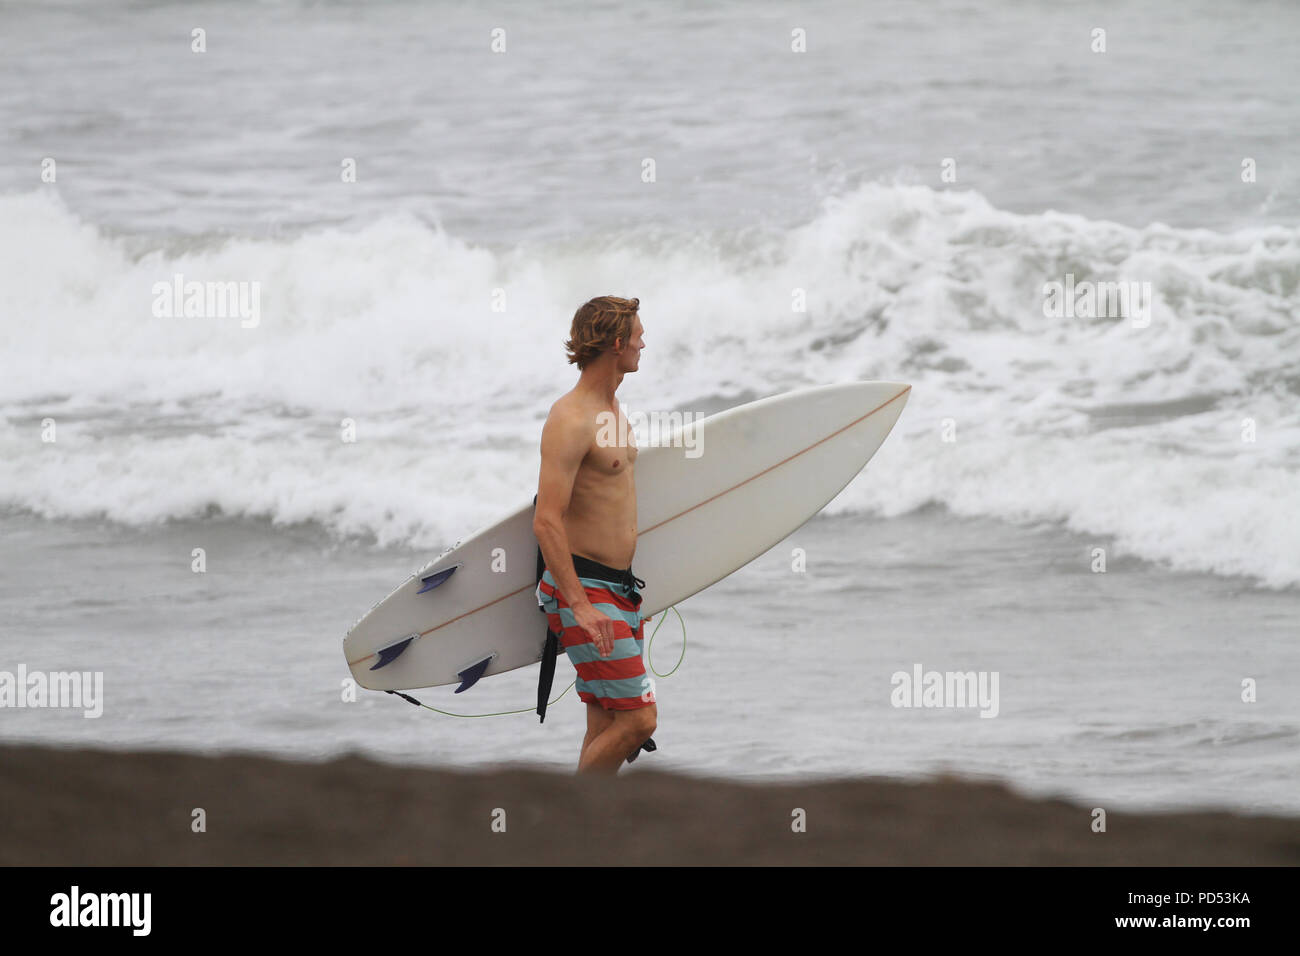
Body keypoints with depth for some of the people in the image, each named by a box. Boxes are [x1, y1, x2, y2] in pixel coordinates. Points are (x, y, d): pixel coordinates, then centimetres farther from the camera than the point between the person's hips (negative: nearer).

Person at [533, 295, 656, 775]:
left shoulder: (614, 410, 15)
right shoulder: (570, 419, -16)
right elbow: (547, 522, -22)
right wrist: (581, 607, -28)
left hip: (619, 591, 10)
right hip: (582, 590, -10)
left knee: (608, 728, 8)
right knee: (638, 718, -14)